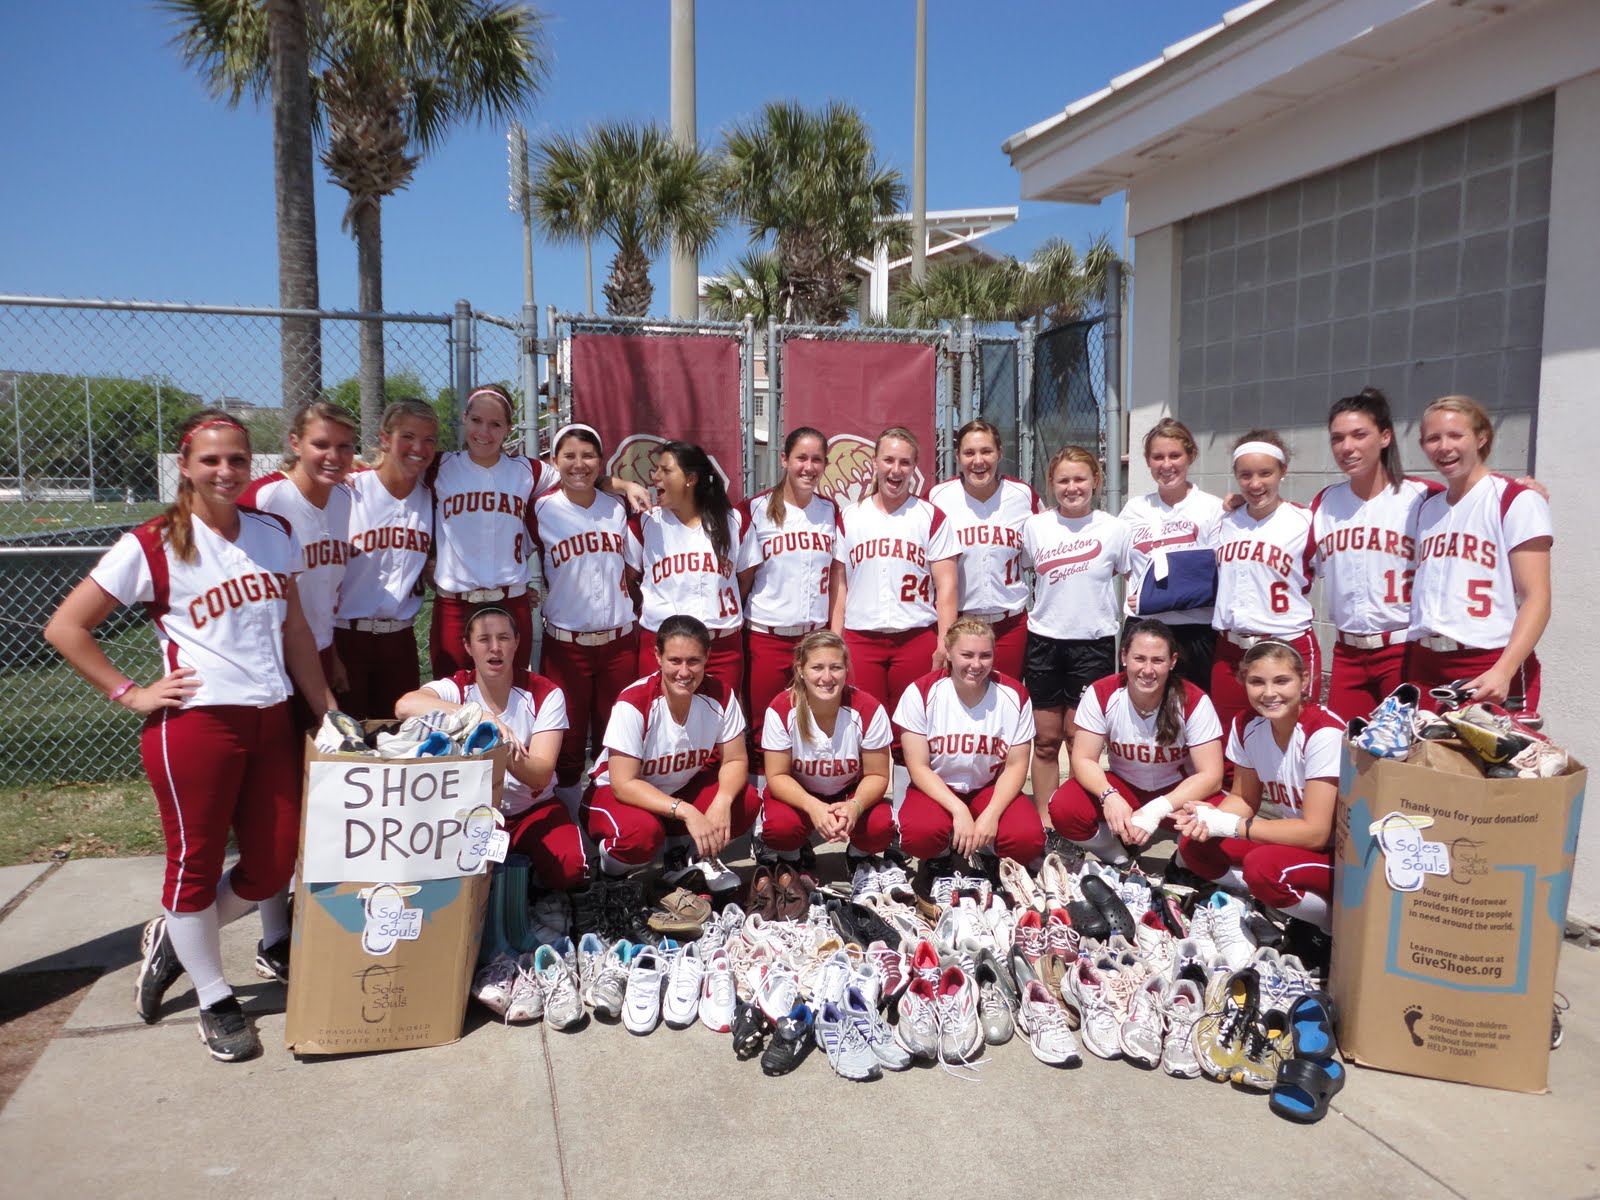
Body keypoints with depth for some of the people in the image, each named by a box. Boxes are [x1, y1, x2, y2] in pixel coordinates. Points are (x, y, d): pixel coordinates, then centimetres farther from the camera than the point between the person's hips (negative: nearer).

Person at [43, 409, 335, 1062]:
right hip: (195, 724, -5)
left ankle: (175, 937, 37)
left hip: (271, 720, 5)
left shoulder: (273, 533, 9)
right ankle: (215, 1001, 26)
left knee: (272, 866, 10)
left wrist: (327, 708, 10)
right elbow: (65, 627, -3)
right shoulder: (151, 546, -6)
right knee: (196, 861, 7)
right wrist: (130, 693, -7)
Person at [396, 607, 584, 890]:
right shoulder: (454, 689, -10)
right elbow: (405, 706, -36)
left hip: (533, 809, 0)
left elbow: (541, 775, -21)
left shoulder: (545, 694, -10)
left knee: (569, 868, -27)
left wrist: (508, 757, -43)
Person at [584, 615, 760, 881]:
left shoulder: (719, 694, -16)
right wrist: (685, 811, -38)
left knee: (746, 802, -20)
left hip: (682, 789, 5)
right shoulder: (634, 703, -28)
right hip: (621, 794, -4)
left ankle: (681, 855, 5)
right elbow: (624, 784, -27)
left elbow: (735, 761, -9)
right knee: (640, 833, -37)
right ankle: (611, 869, -1)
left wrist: (722, 801, -30)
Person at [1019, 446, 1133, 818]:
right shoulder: (1034, 526, 2)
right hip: (1044, 643, 2)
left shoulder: (1115, 529, -2)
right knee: (1047, 740, 8)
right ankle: (1043, 822, 18)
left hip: (1094, 644, -1)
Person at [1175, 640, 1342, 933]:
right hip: (1292, 836, 7)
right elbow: (1244, 799, 6)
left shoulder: (1324, 733, -25)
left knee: (1262, 865, -33)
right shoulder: (1246, 725, -5)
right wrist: (1211, 817, -17)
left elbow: (1315, 832, -26)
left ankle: (1333, 921, -7)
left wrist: (1227, 825, -24)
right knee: (1194, 845, -8)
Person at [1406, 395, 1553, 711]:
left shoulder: (1517, 501, -4)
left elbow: (1537, 598, -11)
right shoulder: (1427, 508, 14)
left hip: (1491, 673, -5)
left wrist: (1503, 672, -23)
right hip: (1424, 667, 5)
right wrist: (1409, 666, 8)